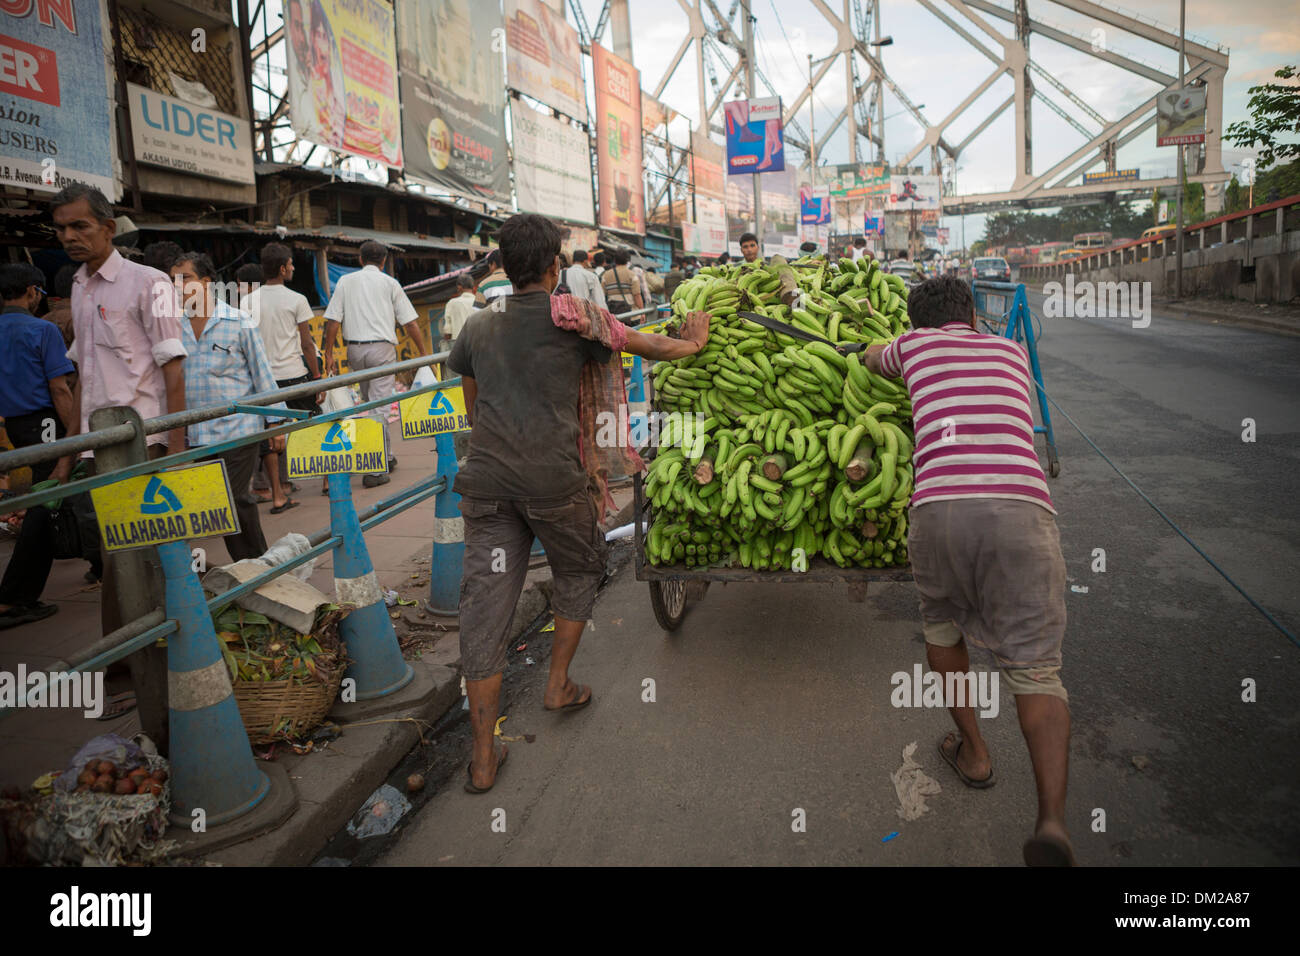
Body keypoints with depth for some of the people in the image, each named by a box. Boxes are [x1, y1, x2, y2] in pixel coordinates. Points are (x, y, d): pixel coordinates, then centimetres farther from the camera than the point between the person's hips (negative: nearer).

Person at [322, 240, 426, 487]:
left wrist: (329, 353, 5)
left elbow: (333, 320, 2)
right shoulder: (389, 283, 5)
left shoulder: (345, 281, 9)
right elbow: (410, 322, 3)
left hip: (355, 348, 3)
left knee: (369, 402, 18)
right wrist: (423, 351, 8)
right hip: (382, 348, -3)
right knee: (380, 406, -5)